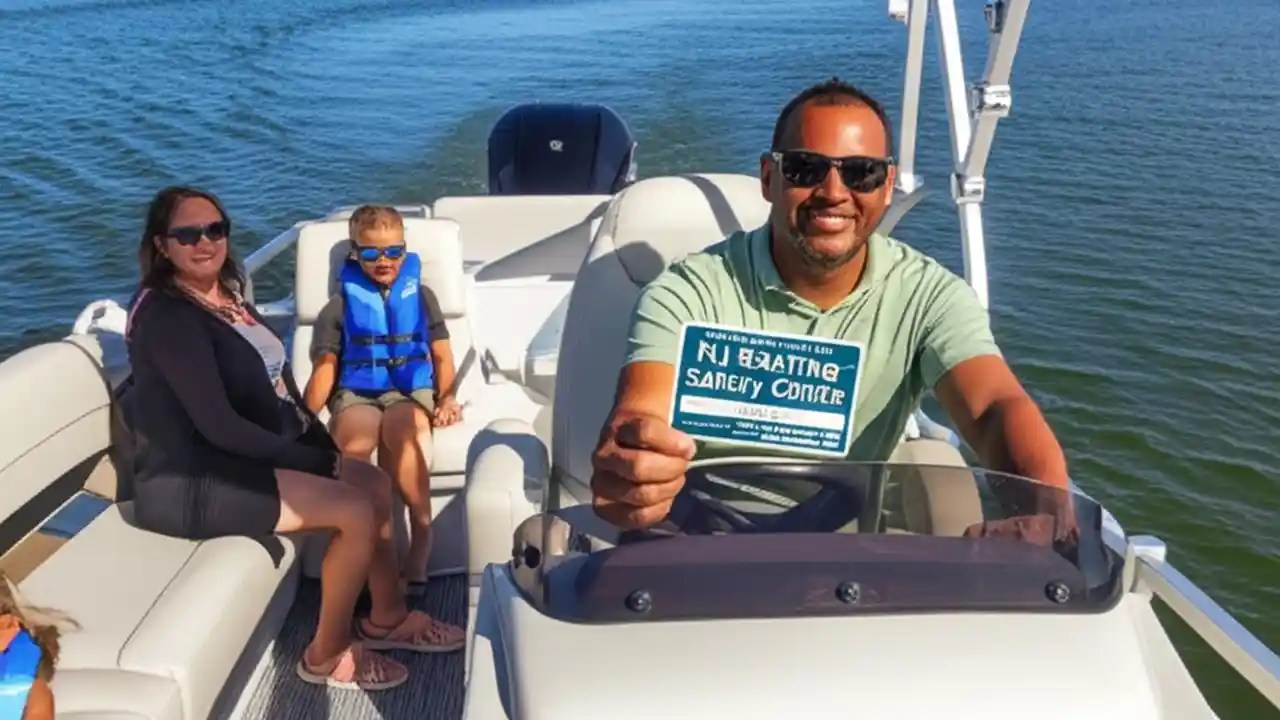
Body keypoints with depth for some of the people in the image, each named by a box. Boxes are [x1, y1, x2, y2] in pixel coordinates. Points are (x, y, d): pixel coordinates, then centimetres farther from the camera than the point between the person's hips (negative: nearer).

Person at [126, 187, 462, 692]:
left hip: (251, 456, 10)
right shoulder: (165, 315, -18)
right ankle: (327, 655, 0)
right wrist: (319, 463, -17)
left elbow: (278, 382, 12)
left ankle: (387, 617, 20)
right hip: (192, 481, -9)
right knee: (357, 512, -19)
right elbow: (218, 424, -24)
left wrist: (325, 448, -1)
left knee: (377, 484, 5)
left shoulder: (227, 296, 10)